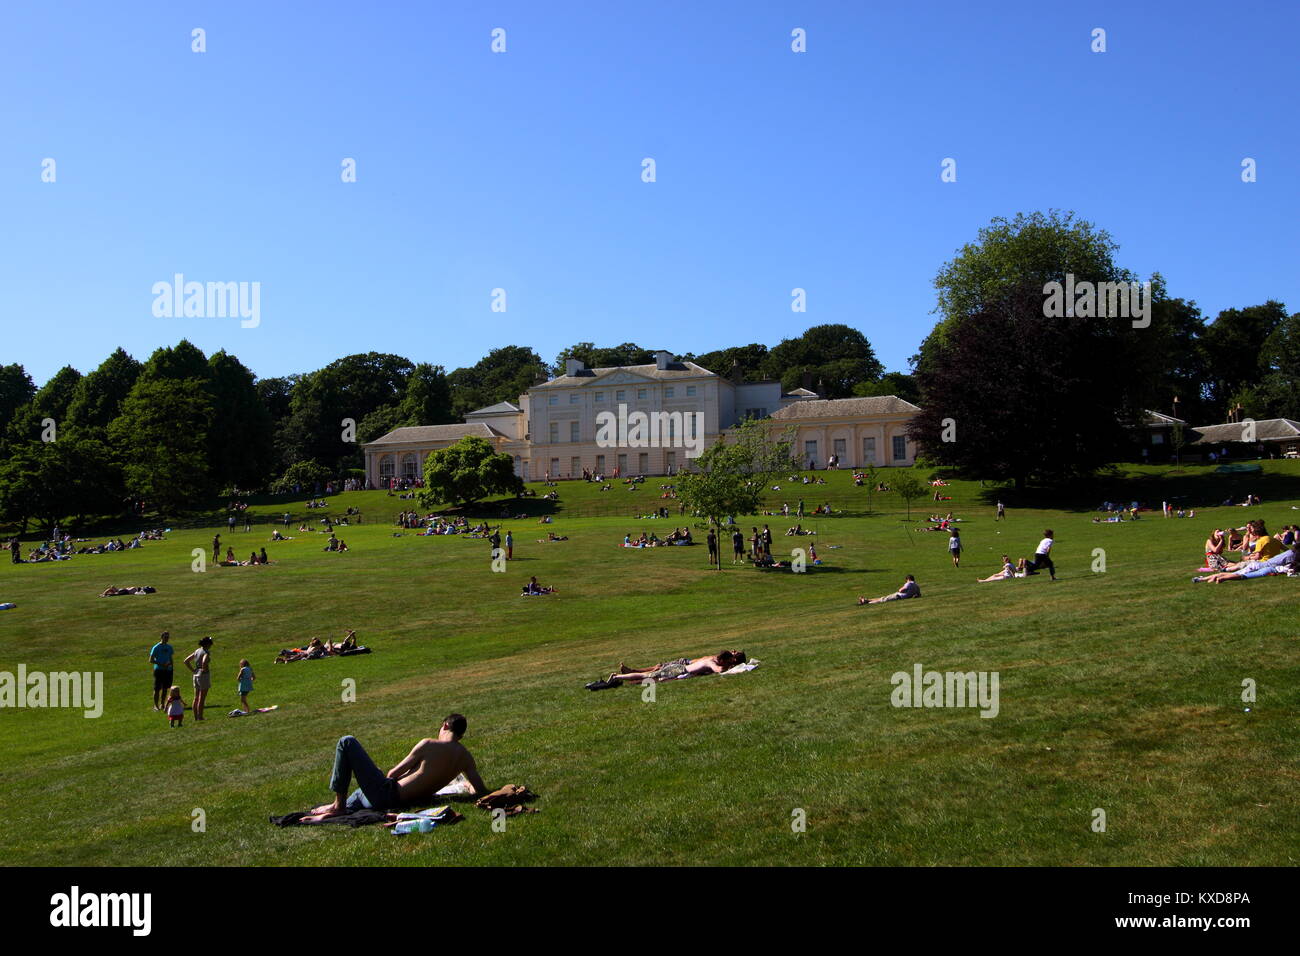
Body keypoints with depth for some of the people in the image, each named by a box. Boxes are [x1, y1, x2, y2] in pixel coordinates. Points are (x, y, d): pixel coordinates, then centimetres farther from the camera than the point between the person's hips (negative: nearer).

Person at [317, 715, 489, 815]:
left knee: (347, 742, 0)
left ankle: (339, 804, 4)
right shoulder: (465, 757, -1)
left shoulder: (428, 745, -15)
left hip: (385, 794, -7)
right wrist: (471, 787, 23)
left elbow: (393, 773, -6)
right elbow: (481, 791, -1)